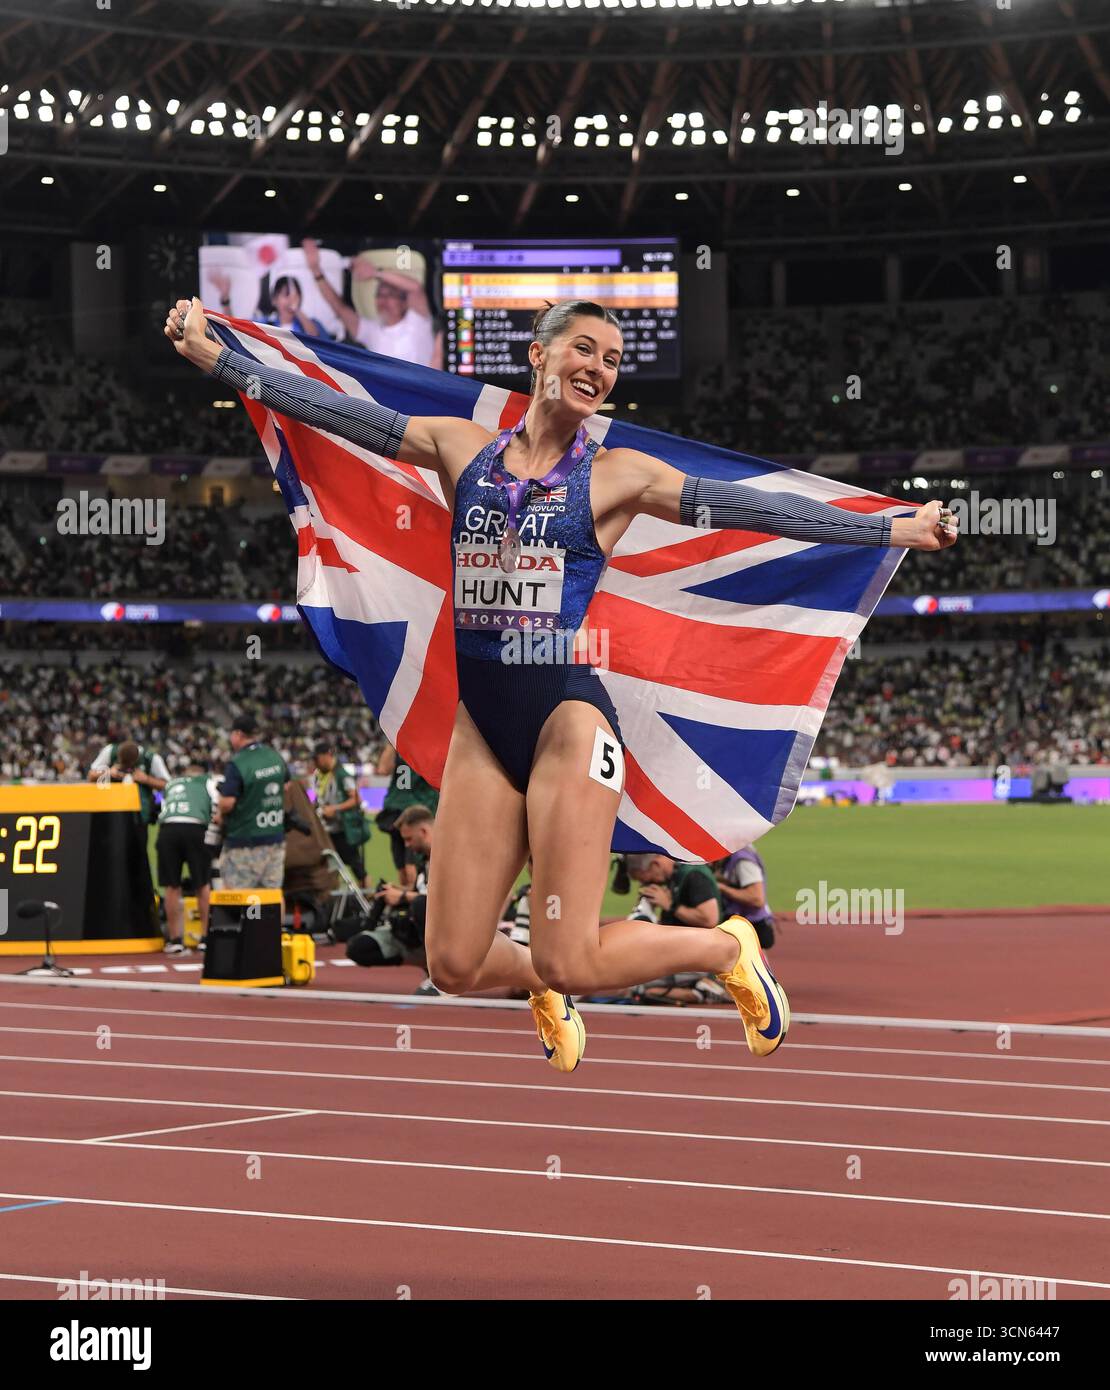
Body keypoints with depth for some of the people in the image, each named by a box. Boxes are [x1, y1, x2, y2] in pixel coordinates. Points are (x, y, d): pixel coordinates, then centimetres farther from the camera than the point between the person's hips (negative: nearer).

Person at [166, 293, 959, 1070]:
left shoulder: (617, 475, 3)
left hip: (567, 717, -3)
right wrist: (214, 356, 2)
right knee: (455, 966, 0)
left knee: (570, 964, -11)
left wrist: (897, 529, 0)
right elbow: (336, 411, 7)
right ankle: (546, 992, 35)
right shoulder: (461, 448, 9)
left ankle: (727, 948, 17)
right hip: (479, 723, 3)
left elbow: (751, 508, 2)